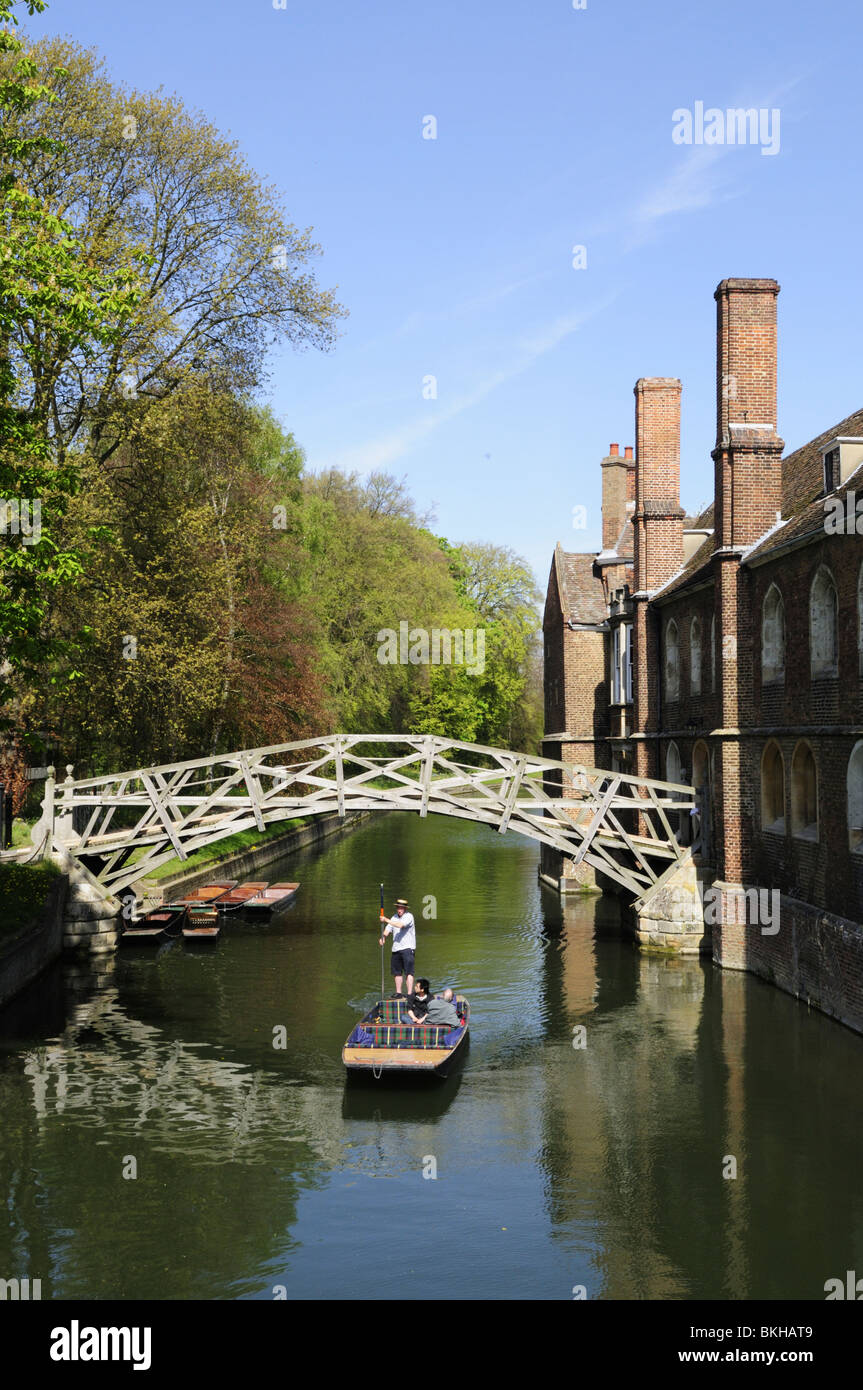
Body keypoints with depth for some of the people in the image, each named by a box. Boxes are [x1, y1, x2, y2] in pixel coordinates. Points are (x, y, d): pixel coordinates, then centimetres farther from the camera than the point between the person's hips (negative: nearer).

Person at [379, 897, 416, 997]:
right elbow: (387, 930, 6)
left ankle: (410, 993, -14)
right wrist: (383, 938, -14)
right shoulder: (394, 918, 13)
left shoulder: (409, 916, -6)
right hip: (396, 949, 6)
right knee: (397, 972, 9)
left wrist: (387, 920, -22)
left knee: (409, 972, -11)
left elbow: (400, 925, -22)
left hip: (408, 948, -6)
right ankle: (398, 993, 18)